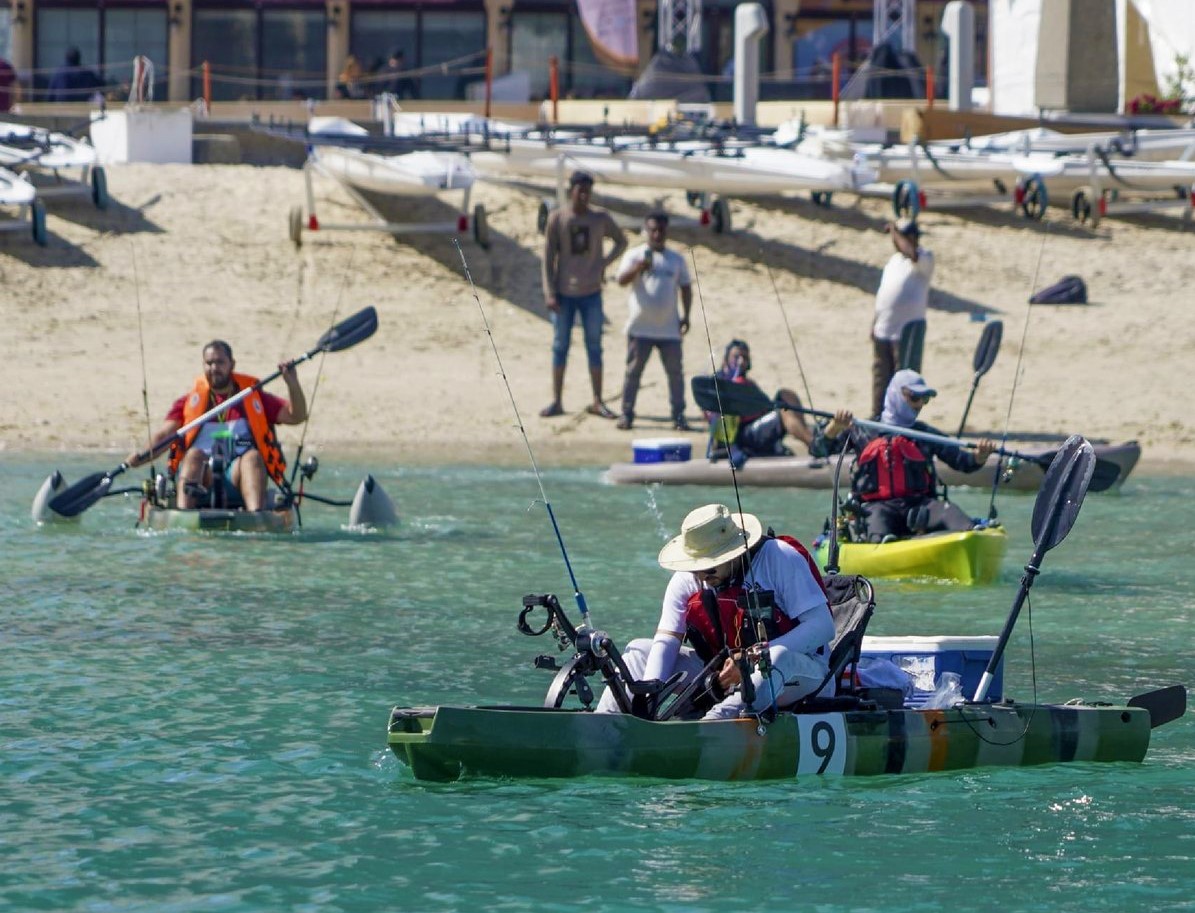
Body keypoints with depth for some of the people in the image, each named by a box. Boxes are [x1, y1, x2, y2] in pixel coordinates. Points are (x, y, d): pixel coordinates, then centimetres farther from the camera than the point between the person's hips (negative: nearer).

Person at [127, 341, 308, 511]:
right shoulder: (190, 401, 15)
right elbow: (164, 435, 3)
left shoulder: (254, 398, 16)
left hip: (237, 475, 0)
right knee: (194, 454, -30)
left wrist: (292, 384, -6)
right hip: (200, 474, 0)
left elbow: (296, 416, 11)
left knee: (253, 456, -30)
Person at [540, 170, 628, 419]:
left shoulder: (601, 218, 1)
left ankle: (597, 402, 9)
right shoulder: (557, 219, -3)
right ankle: (556, 401, 8)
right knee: (560, 347, 4)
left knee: (594, 348, 4)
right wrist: (549, 293, -9)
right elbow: (548, 258, -3)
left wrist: (605, 262, -2)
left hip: (591, 293, 1)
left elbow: (622, 241, 16)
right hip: (564, 294, -1)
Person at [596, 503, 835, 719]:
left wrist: (755, 657, -27)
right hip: (724, 675, 5)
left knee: (778, 655, -41)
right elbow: (667, 640, -6)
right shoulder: (685, 580, -1)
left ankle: (713, 722, -59)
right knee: (640, 650, -1)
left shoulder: (779, 559, -15)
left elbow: (823, 626, -19)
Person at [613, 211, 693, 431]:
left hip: (669, 328, 2)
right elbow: (621, 279, -12)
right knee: (633, 370, 2)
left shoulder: (676, 260, 10)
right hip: (640, 328, -2)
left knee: (675, 371, 2)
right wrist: (638, 268, -31)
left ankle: (678, 415, 7)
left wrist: (685, 315, 5)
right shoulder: (635, 255, 1)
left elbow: (686, 287, 16)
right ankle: (627, 413, 9)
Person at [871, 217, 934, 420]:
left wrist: (896, 232, -21)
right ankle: (878, 416, 21)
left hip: (907, 333, -7)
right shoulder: (893, 260, 15)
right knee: (881, 377, 13)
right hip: (883, 332, 7)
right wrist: (875, 322, 17)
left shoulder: (924, 259, -8)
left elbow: (912, 254, -33)